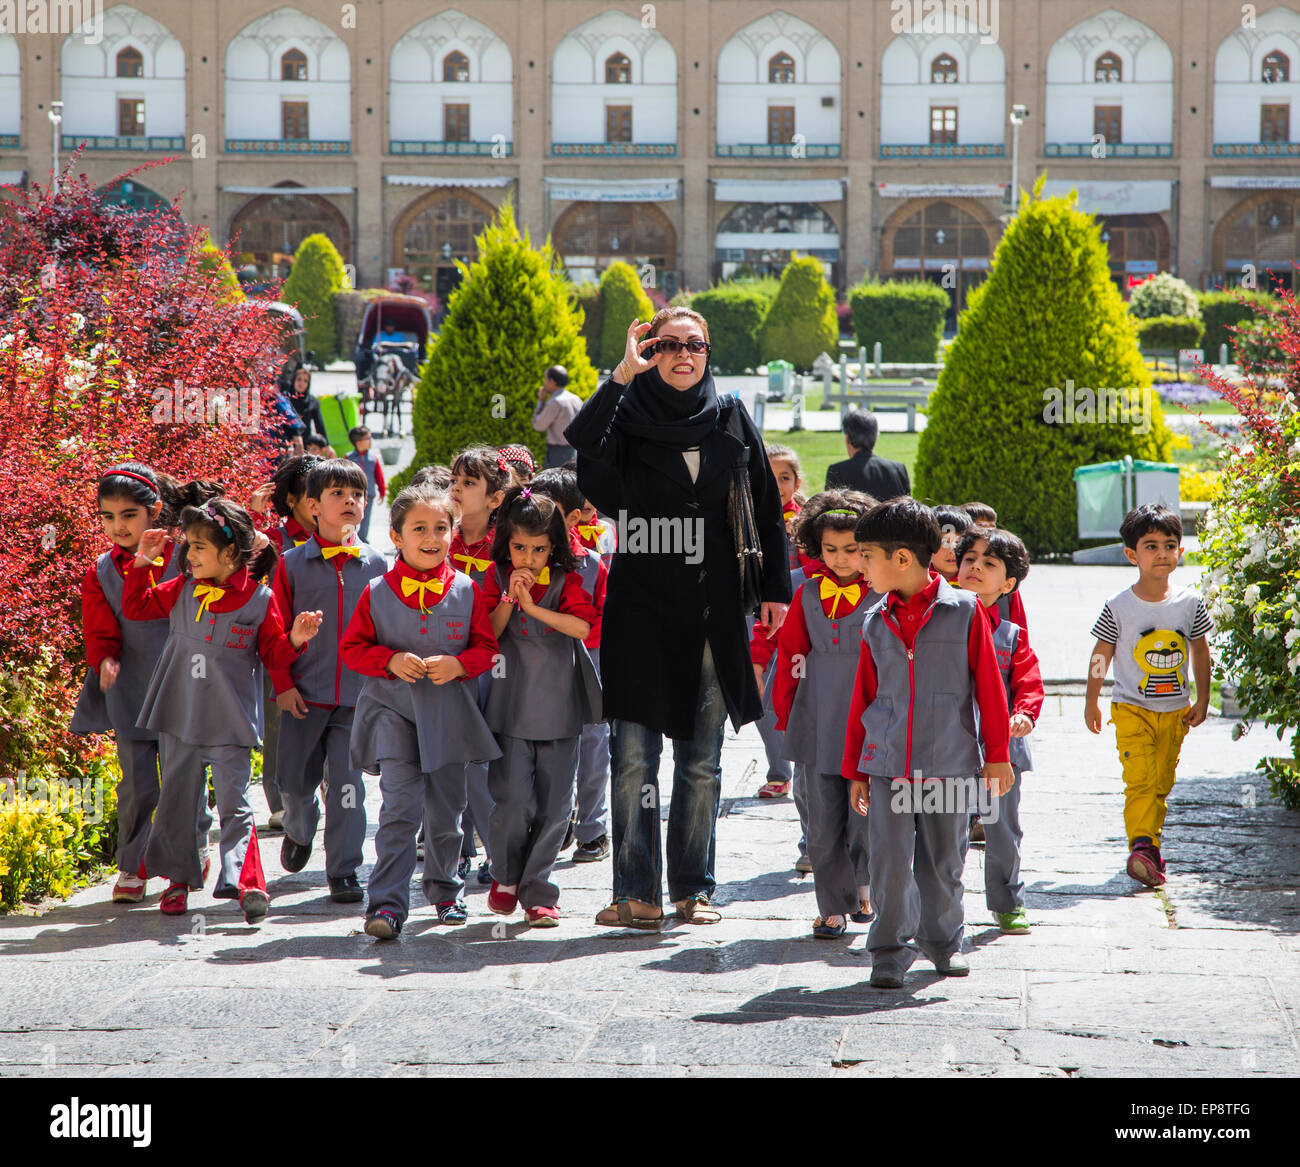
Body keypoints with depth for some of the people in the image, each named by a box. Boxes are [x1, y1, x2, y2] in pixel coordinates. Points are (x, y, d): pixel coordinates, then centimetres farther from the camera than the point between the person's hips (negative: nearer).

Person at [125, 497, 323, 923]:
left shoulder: (259, 600, -6)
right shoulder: (182, 591, 4)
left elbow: (273, 655, 1)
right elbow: (135, 607, 15)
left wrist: (295, 639, -18)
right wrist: (142, 564, 4)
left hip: (228, 722, -4)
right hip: (179, 716, 4)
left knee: (234, 803, -8)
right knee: (178, 799, 12)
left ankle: (244, 880, -10)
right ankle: (181, 876, 25)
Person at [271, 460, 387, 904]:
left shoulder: (375, 564, 4)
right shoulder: (293, 564, 0)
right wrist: (283, 684, -4)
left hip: (357, 695, 0)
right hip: (305, 694, 0)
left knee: (347, 781, -2)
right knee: (294, 779, 9)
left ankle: (343, 871, 6)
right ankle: (300, 830, 41)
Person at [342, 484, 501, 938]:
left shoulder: (467, 591, 1)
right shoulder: (377, 593, -2)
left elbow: (487, 647, 5)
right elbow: (352, 648, 3)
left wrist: (458, 664, -14)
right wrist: (391, 660, -14)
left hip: (448, 713, 2)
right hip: (393, 712, -2)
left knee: (446, 810, 12)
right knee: (399, 806, -14)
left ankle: (445, 890, 34)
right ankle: (387, 903, -14)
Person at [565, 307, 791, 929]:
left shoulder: (730, 419, 7)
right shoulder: (629, 416, 1)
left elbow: (767, 507, 10)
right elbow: (579, 443, -22)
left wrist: (775, 588, 6)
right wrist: (624, 373, -23)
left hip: (712, 612, 2)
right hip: (639, 609, -2)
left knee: (701, 760, 7)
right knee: (633, 756, -5)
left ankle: (692, 889, 15)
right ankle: (637, 893, 0)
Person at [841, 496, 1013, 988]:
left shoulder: (963, 611, -4)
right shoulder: (875, 624, 5)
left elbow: (988, 687, 0)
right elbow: (862, 699, 11)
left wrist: (997, 755, 2)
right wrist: (856, 771, 11)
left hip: (949, 761, -2)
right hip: (887, 764, 2)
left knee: (944, 859, 9)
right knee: (890, 859, -4)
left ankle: (942, 939, 28)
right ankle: (889, 951, 6)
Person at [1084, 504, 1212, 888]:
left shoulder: (1190, 603, -1)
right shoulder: (1119, 607, -9)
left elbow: (1200, 651, 11)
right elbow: (1101, 655, 1)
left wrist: (1202, 700, 10)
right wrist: (1091, 702, 5)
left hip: (1175, 711, 3)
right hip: (1132, 708, -3)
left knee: (1162, 782, 10)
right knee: (1140, 778, -17)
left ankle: (1149, 843, 22)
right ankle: (1142, 846, -24)